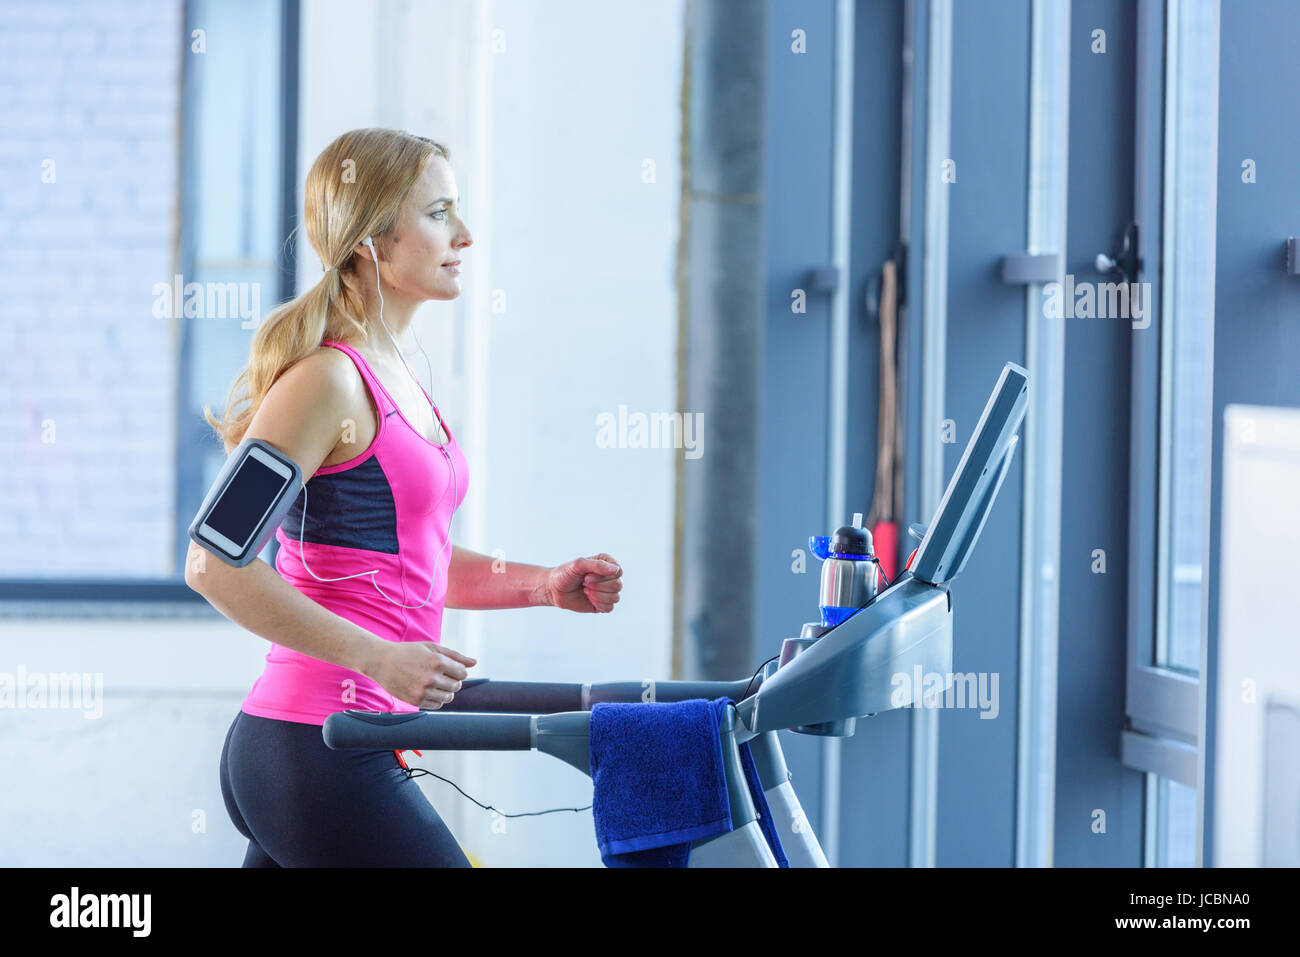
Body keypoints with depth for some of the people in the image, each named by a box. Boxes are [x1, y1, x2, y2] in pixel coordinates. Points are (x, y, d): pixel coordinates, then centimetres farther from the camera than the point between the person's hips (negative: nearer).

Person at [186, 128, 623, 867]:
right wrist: (376, 656, -23)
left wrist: (549, 585, 11)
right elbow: (215, 564, -20)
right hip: (323, 755, -10)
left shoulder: (394, 378, 16)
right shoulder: (327, 378, -13)